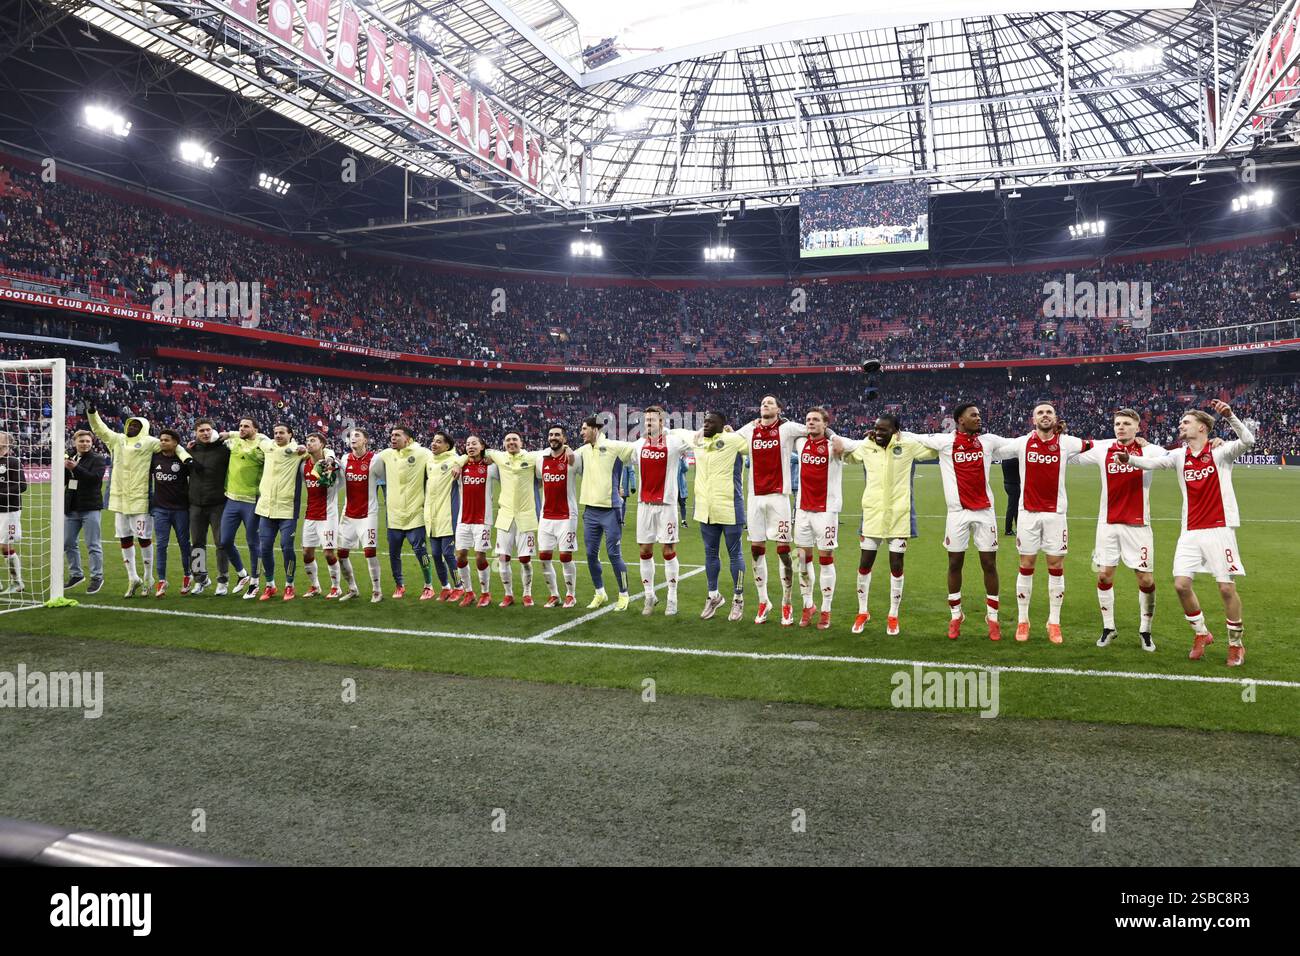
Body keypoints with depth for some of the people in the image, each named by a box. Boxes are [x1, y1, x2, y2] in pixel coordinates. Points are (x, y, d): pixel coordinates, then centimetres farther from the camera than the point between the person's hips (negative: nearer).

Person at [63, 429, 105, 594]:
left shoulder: (97, 459, -5)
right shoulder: (71, 459, 13)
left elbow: (95, 478, -20)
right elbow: (62, 481, 10)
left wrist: (76, 468, -26)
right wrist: (63, 468, -8)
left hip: (90, 508, -7)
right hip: (71, 508, 7)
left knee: (93, 545, -3)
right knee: (68, 543, 14)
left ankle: (97, 577, 5)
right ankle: (76, 574, 27)